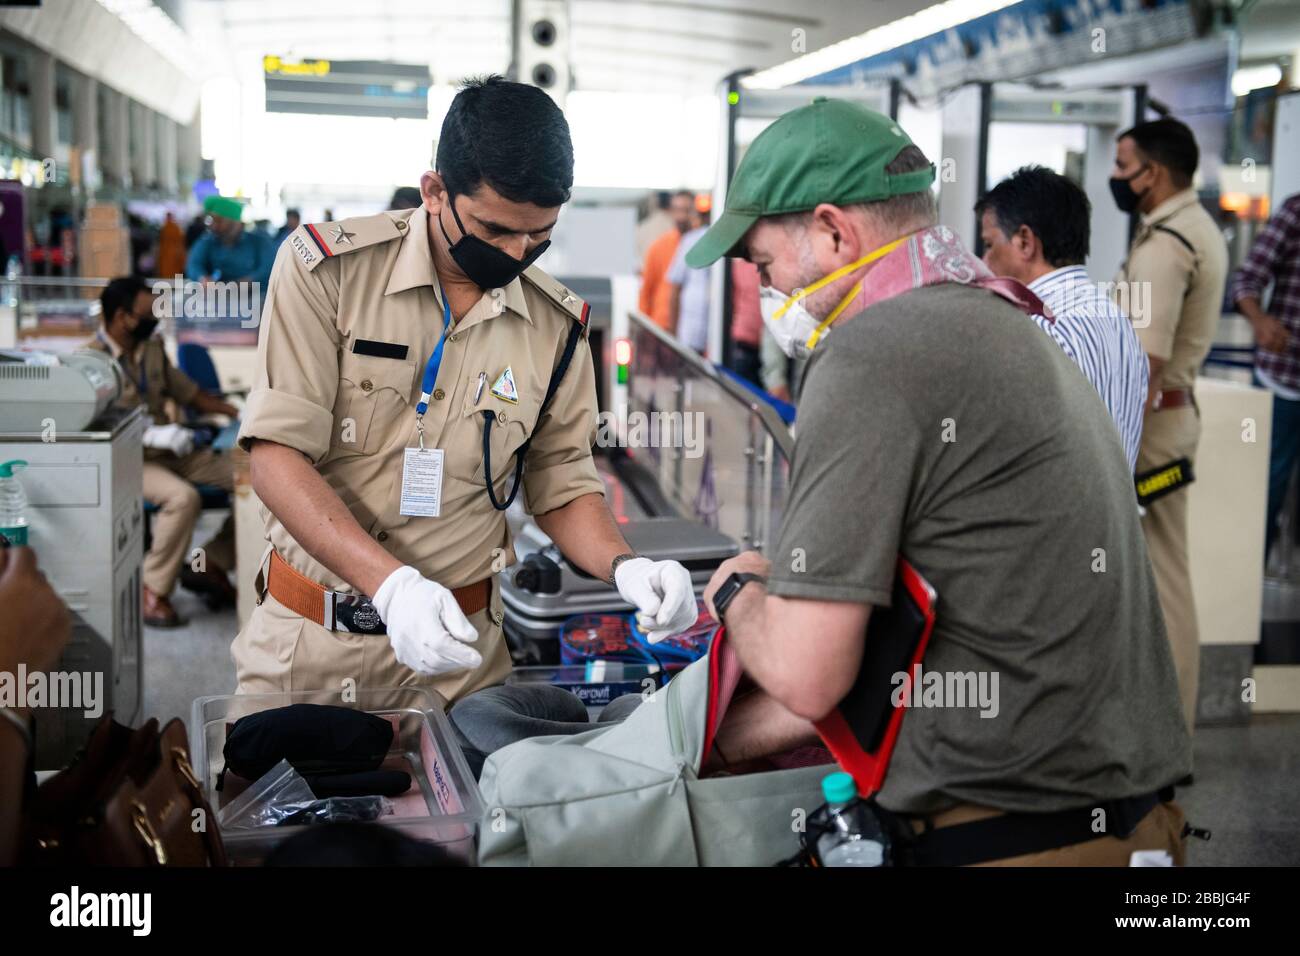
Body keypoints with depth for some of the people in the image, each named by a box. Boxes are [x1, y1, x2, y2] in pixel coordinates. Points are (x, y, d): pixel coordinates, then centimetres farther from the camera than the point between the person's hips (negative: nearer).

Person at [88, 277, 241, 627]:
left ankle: (209, 563, 0)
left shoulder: (152, 348, 9)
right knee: (183, 497, -37)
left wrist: (235, 411, 6)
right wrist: (153, 435, -30)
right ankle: (153, 592, -20)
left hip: (170, 451, 8)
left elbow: (188, 392, 19)